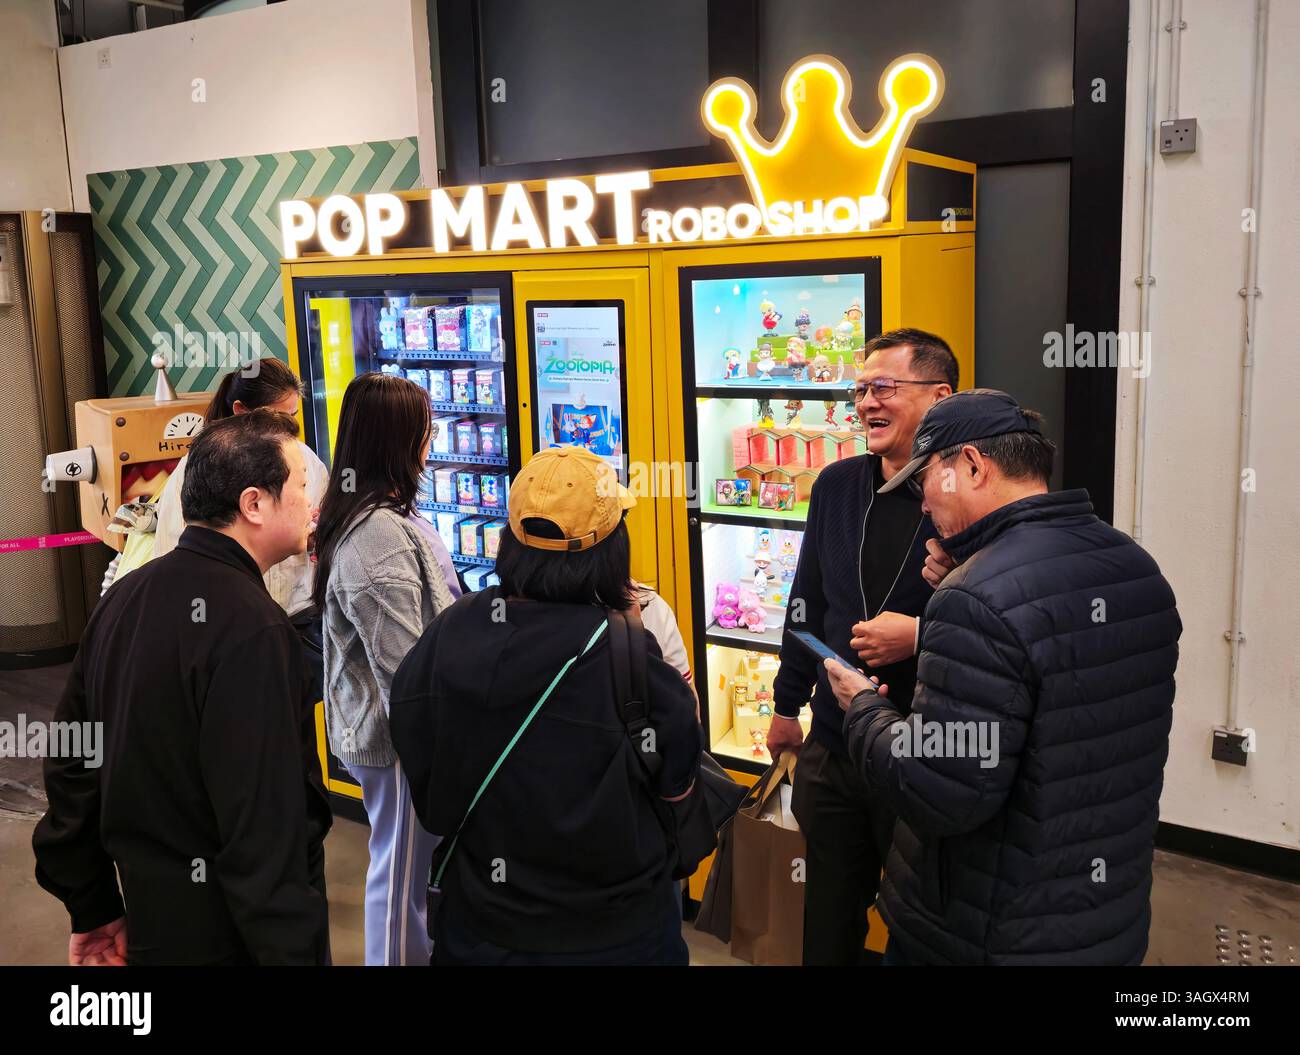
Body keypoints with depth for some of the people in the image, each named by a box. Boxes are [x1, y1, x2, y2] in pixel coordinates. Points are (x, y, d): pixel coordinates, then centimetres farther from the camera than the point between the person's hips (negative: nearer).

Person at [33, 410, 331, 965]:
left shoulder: (124, 596, 2)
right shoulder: (248, 626, -25)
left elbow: (72, 763, 9)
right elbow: (265, 829, -28)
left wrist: (92, 910, 17)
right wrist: (295, 952, -22)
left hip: (150, 922, 8)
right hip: (231, 938, -7)